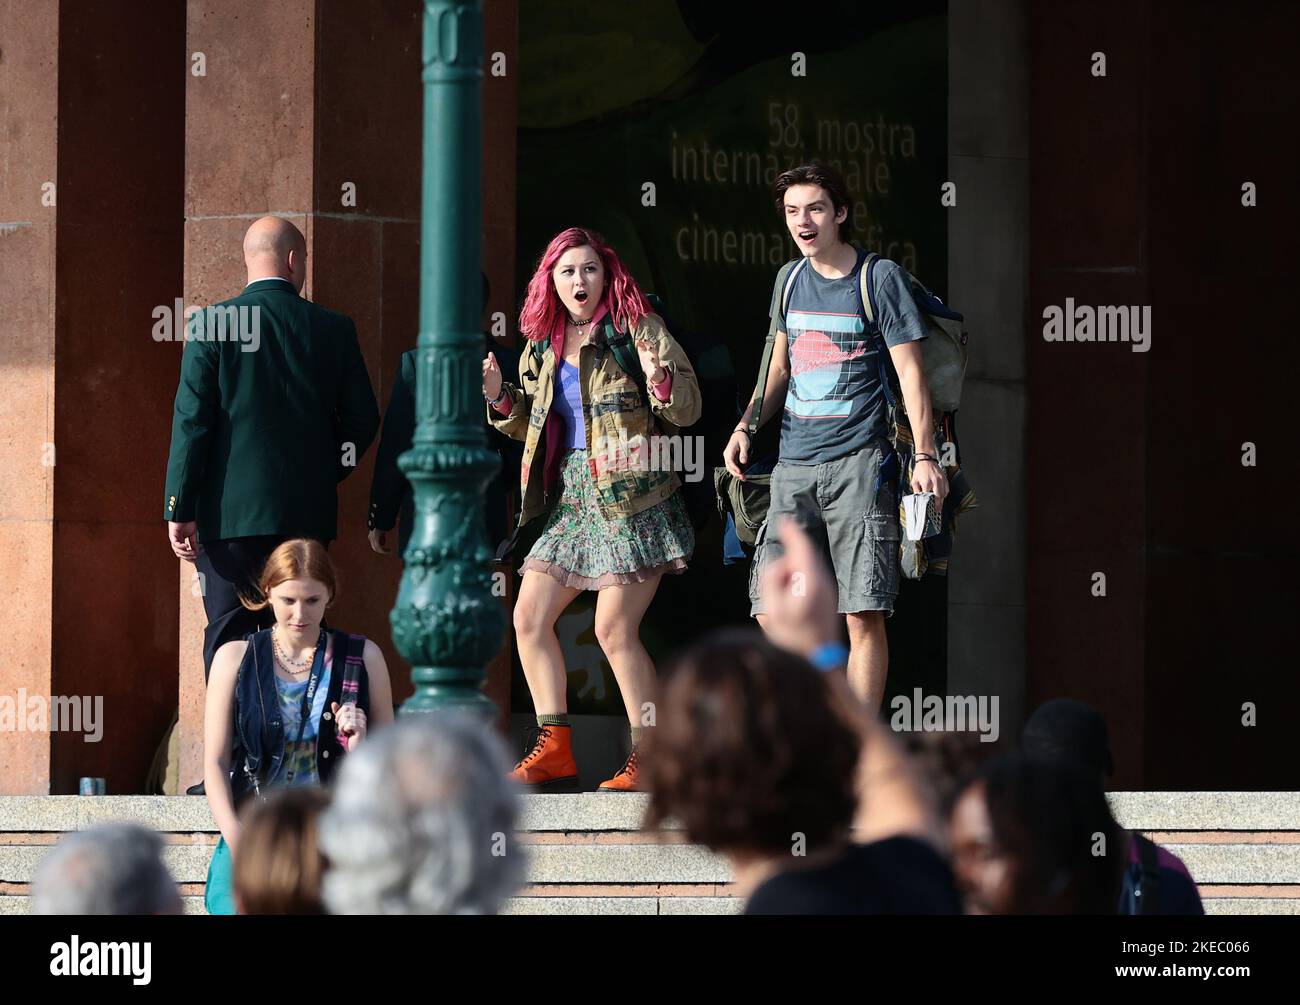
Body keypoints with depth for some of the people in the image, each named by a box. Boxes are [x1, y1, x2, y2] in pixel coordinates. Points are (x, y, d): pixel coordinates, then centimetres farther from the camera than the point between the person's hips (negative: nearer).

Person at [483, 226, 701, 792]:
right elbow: (532, 425, 24)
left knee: (614, 629, -12)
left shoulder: (638, 330, -2)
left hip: (630, 494, -7)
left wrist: (660, 379, -25)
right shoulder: (542, 346, 15)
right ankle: (554, 750, 9)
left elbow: (688, 409, -5)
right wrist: (500, 397, 6)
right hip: (570, 497, 7)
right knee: (528, 618, 2)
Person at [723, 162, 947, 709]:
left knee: (863, 614, -8)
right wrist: (746, 426, 11)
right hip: (794, 463, 5)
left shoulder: (880, 278, -2)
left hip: (858, 462, -5)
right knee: (772, 612, 0)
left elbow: (910, 370, -5)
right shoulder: (790, 280, 14)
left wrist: (925, 455, -14)